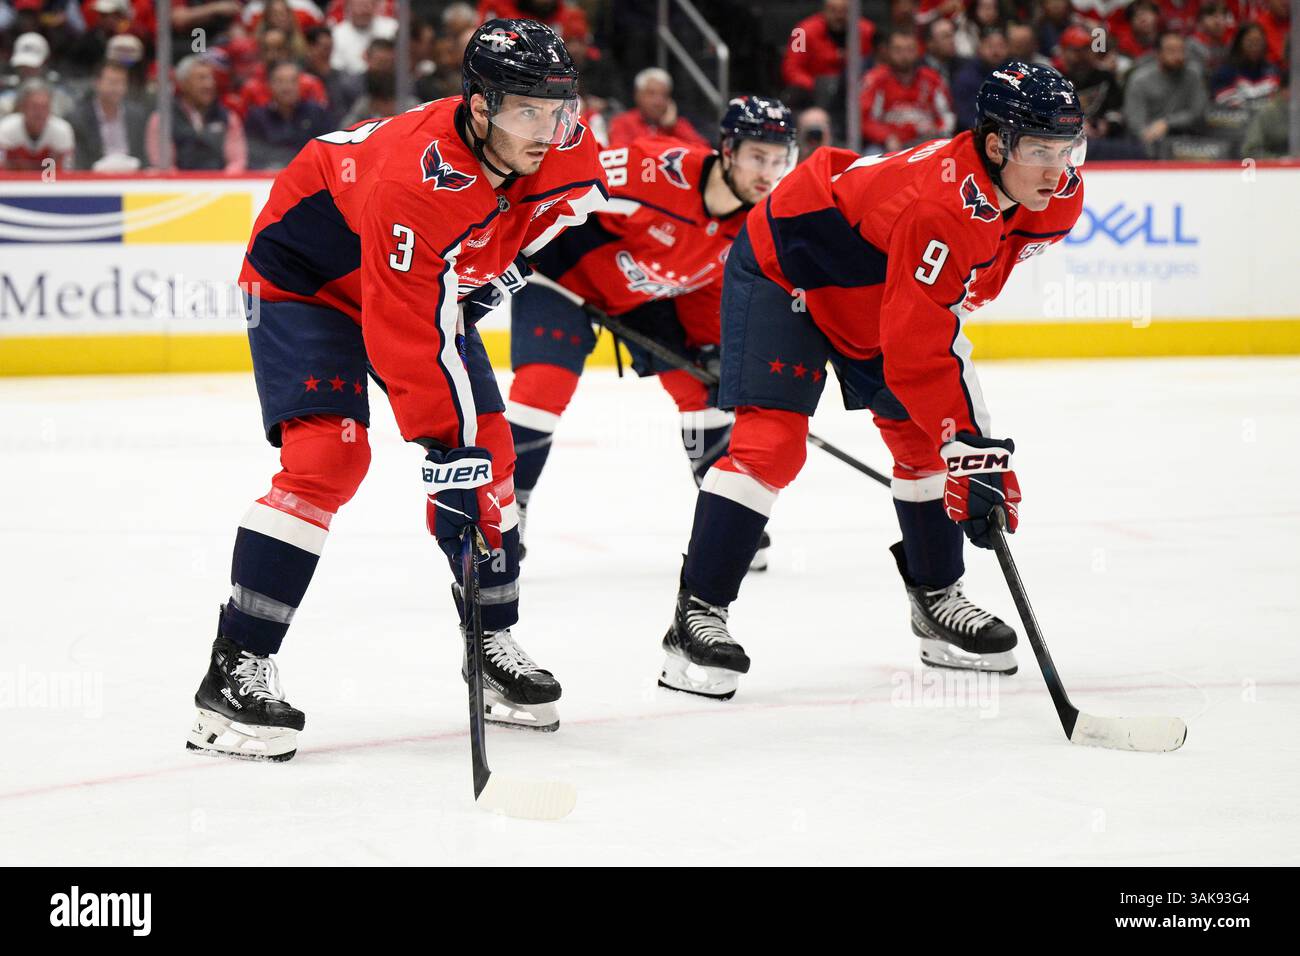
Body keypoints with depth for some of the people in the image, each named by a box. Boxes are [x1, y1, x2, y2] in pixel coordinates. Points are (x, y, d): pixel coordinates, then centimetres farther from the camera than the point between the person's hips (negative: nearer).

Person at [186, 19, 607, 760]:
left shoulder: (559, 144, -18)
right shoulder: (415, 178, -40)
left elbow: (575, 192, 9)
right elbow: (405, 336, -39)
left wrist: (499, 272, 3)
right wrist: (445, 444, -38)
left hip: (438, 283, 8)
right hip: (307, 276, -7)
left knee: (489, 450, 2)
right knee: (328, 455, -22)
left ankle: (494, 643, 19)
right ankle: (235, 672, -20)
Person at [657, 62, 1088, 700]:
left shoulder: (1052, 200, -12)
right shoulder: (937, 207, -39)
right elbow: (915, 351, -40)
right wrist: (967, 448, -42)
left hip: (877, 290, 9)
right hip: (783, 271, -9)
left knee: (924, 439, 6)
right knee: (771, 439, -20)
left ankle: (937, 602, 22)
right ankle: (698, 614, -17)